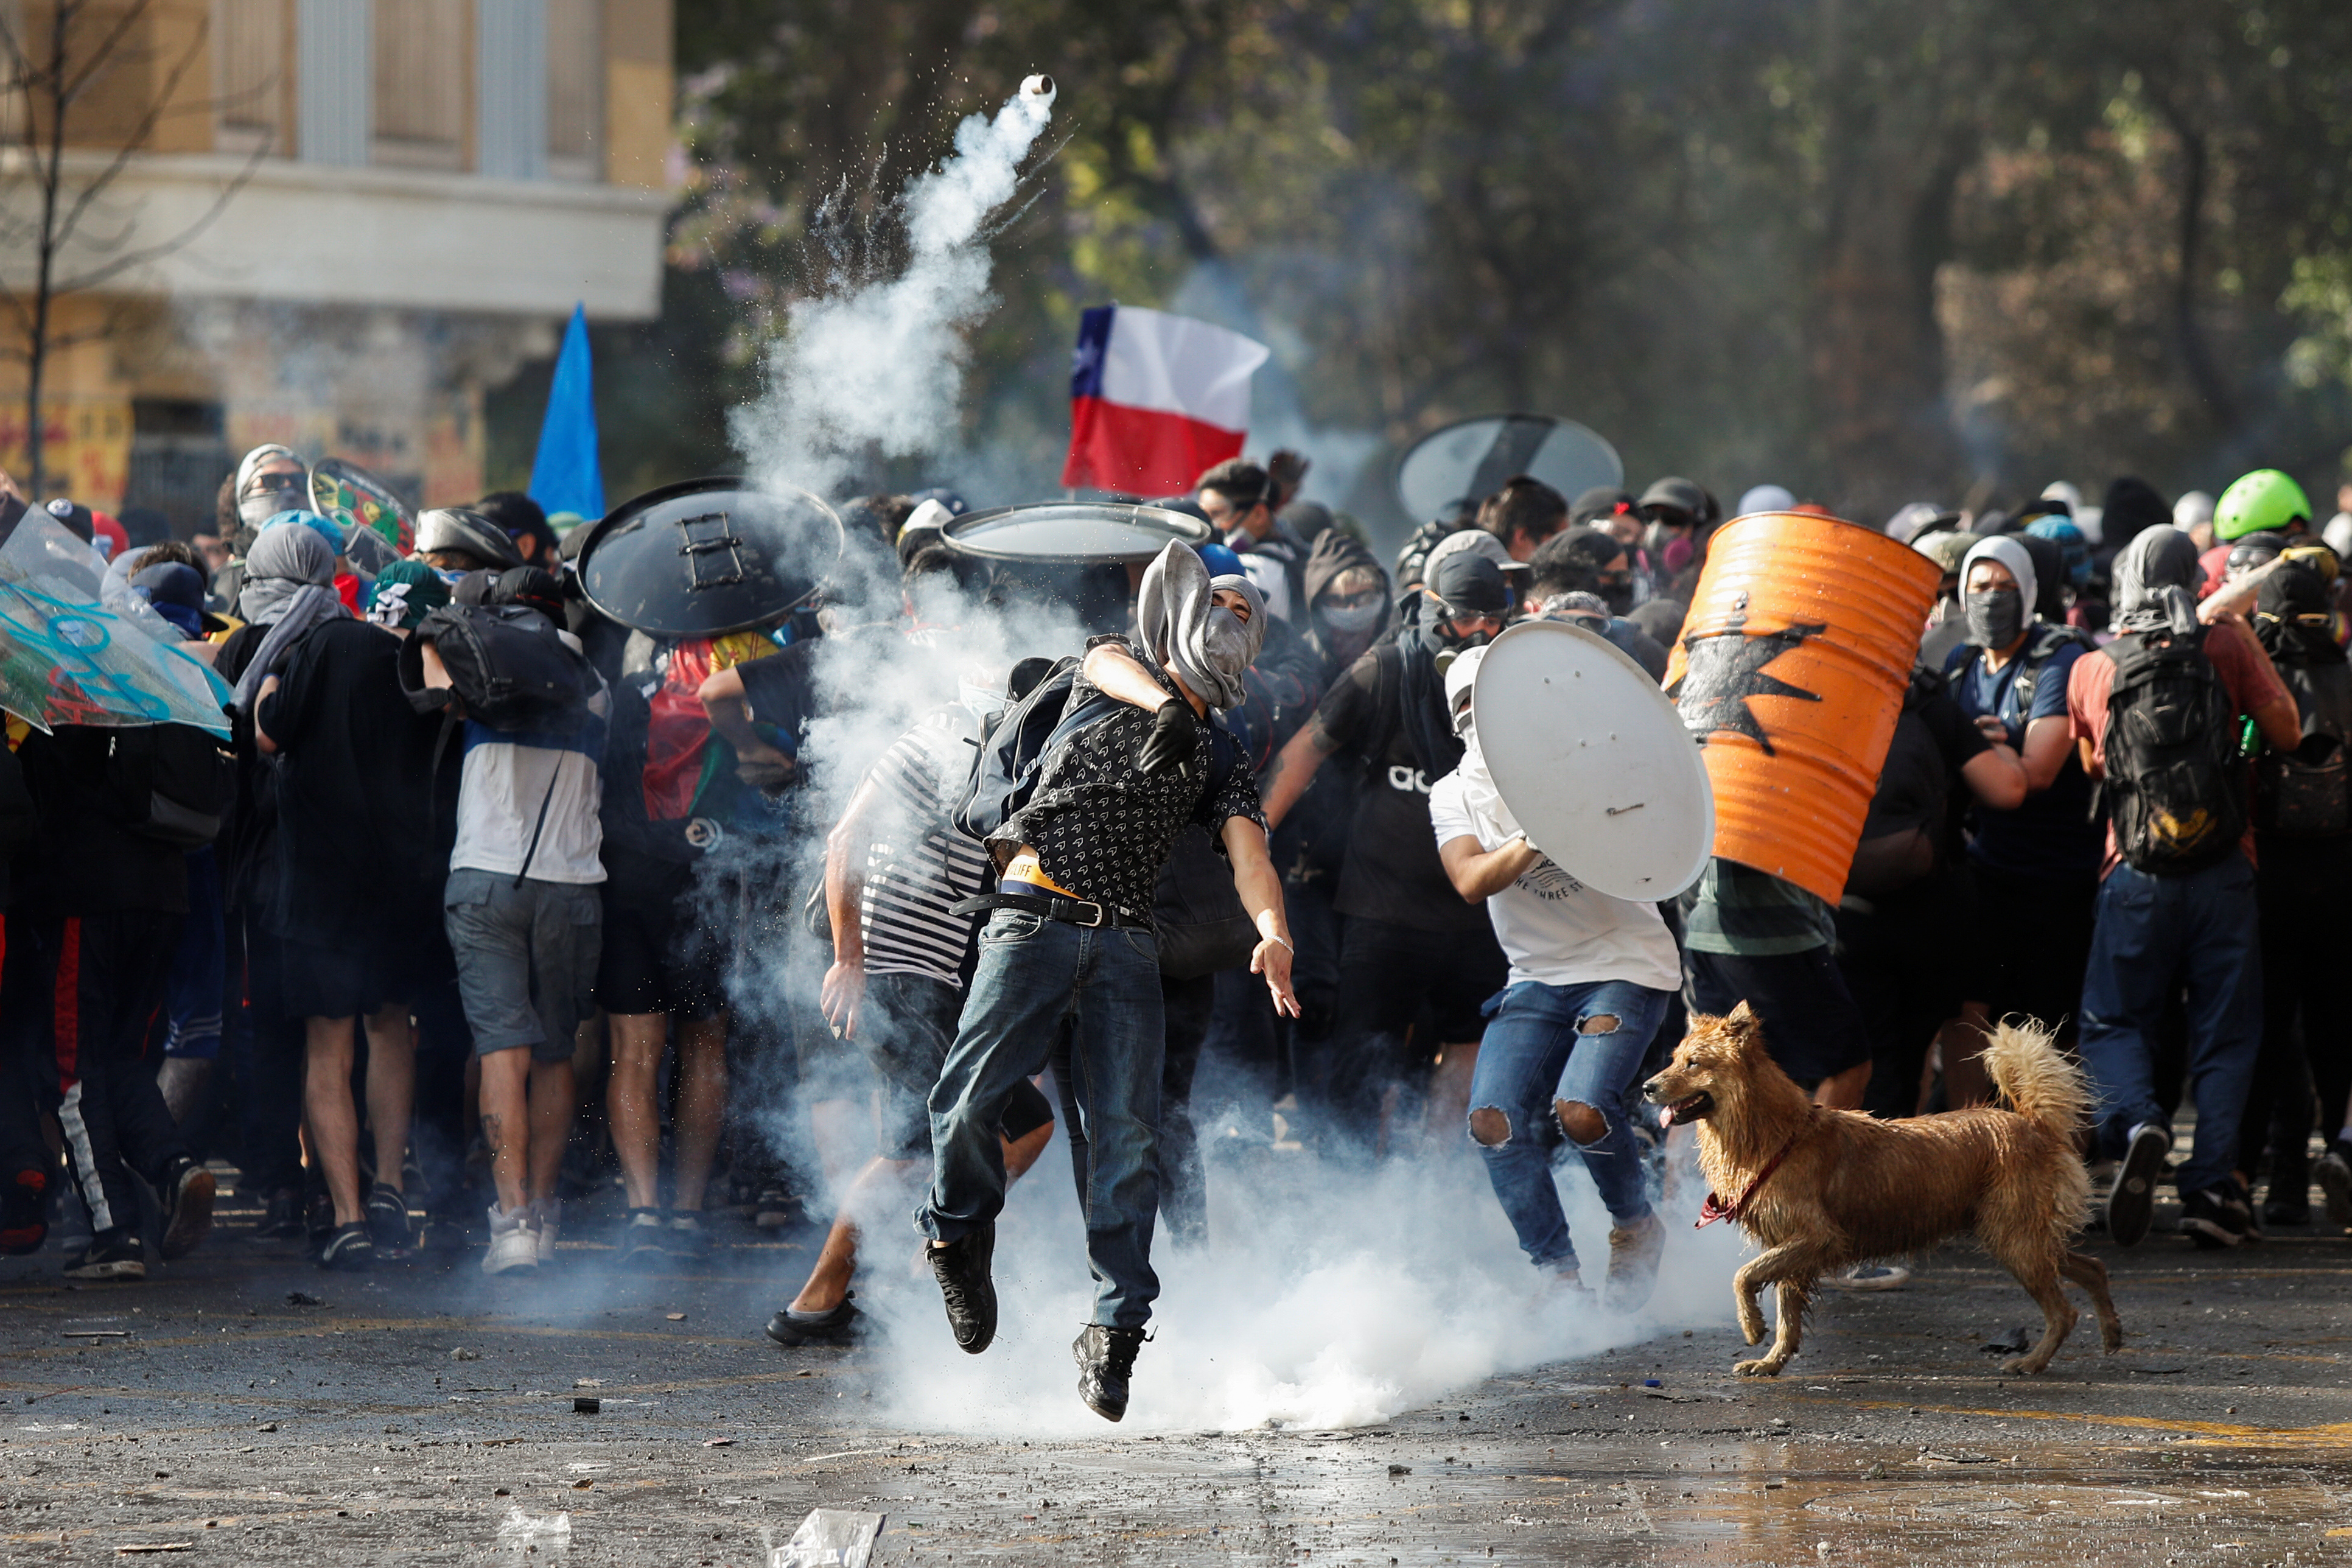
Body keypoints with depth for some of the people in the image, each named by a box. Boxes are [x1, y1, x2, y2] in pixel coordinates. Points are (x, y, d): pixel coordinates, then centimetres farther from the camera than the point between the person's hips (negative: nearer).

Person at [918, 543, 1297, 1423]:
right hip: (1035, 915, -3)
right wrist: (1165, 706, -28)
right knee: (969, 1102, -17)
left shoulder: (1218, 770, 24)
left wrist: (1273, 932, -16)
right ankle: (961, 1236, 11)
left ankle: (1115, 1332, -7)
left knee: (1127, 1138, -11)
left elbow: (1248, 853, 6)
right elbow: (1110, 664, -5)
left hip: (1126, 946, 3)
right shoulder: (1120, 677, 20)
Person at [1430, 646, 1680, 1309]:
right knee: (1494, 1122, -16)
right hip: (1538, 979, 4)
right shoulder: (1455, 796, 2)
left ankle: (1636, 1229, 4)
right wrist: (1539, 839, -32)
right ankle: (1559, 1277, -3)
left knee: (1582, 1109, -25)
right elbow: (1471, 881, -16)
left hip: (1626, 966, -4)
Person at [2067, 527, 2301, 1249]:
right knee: (2224, 1033, 8)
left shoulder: (2091, 670, 3)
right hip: (2223, 873, 0)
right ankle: (2209, 1185, -1)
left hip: (2136, 875, 1)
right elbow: (2287, 733, 2)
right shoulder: (2227, 646, -4)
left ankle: (2135, 1124, -20)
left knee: (2113, 1024, 10)